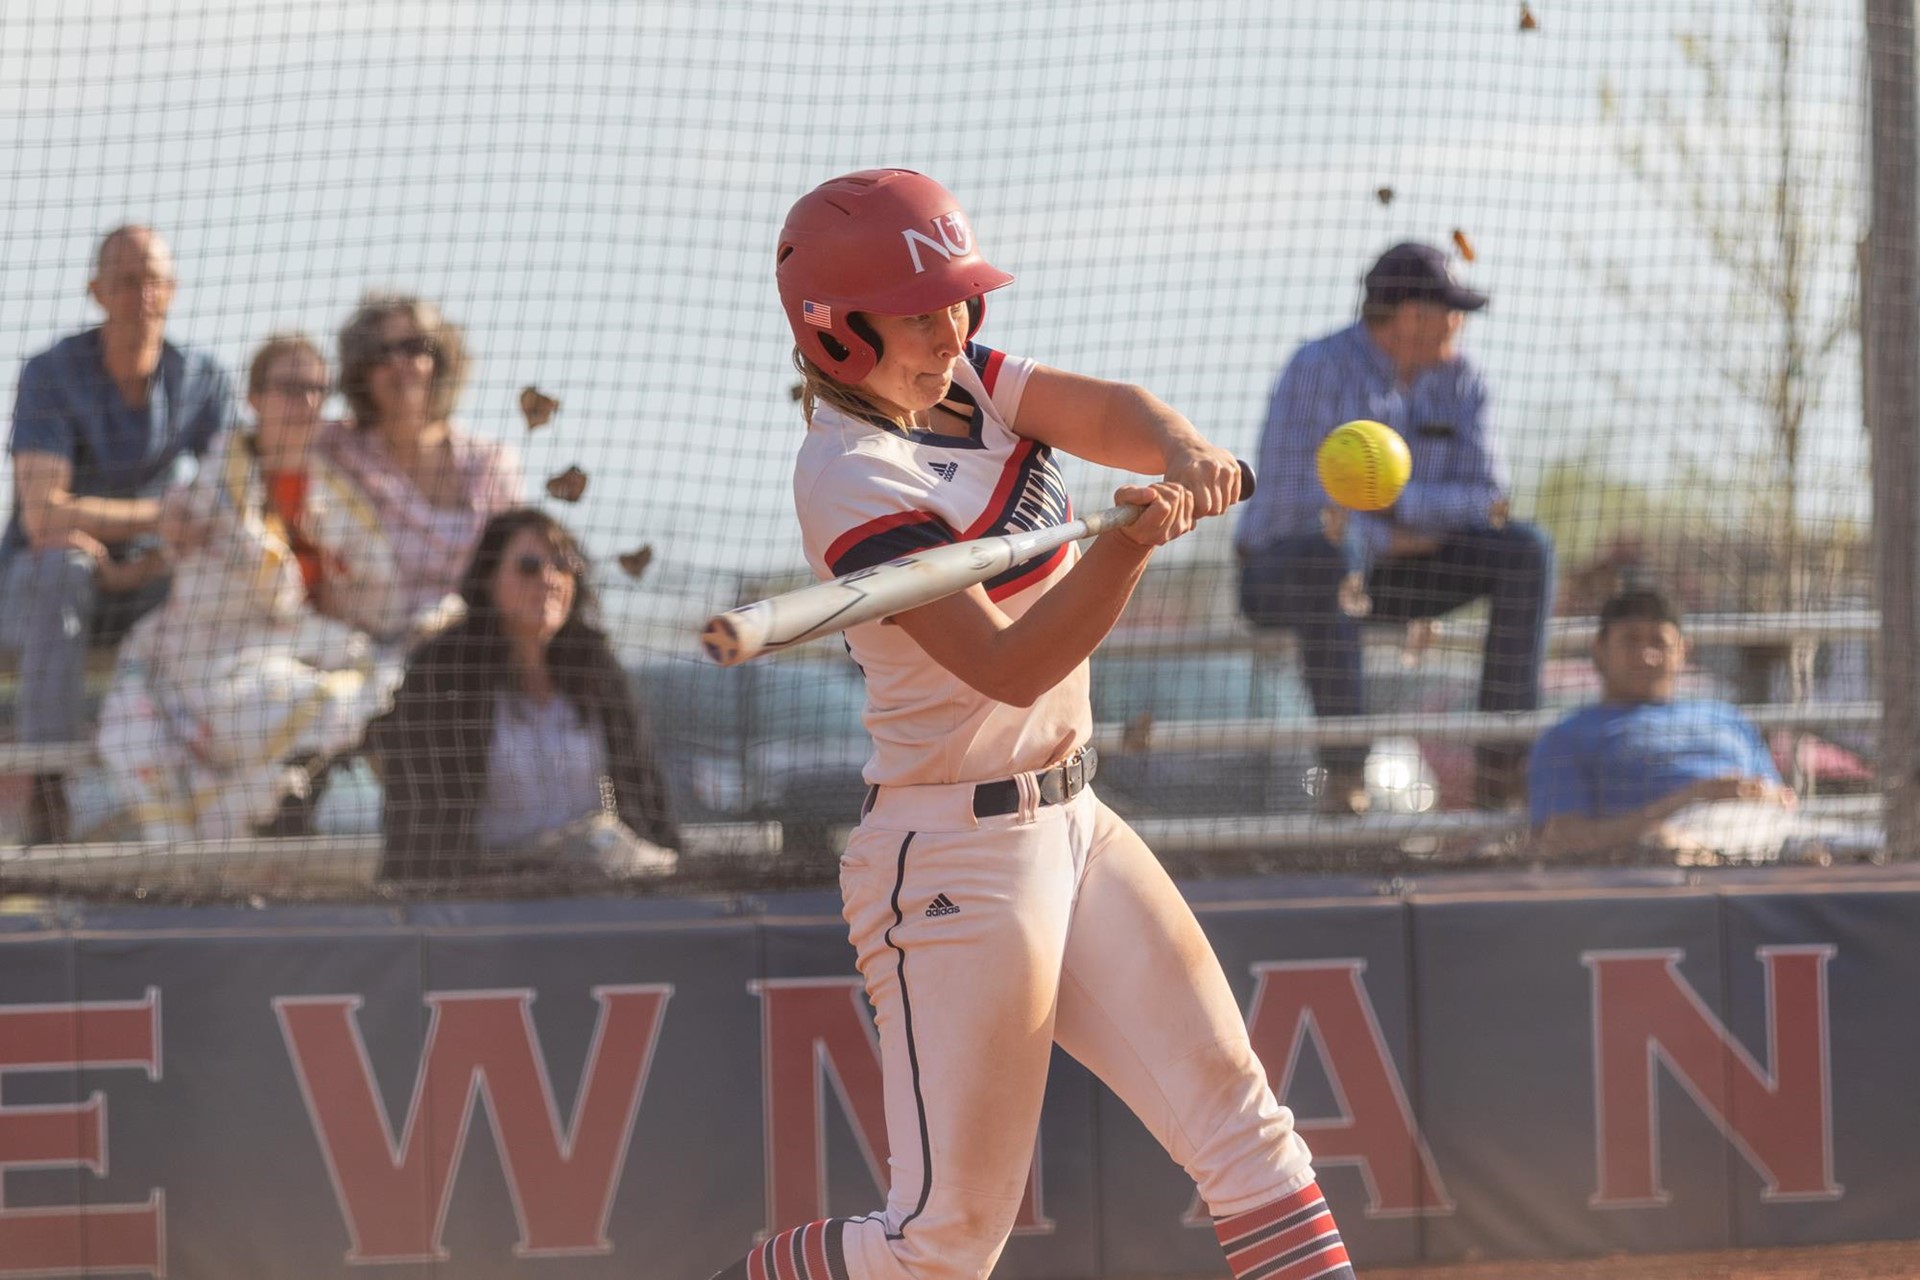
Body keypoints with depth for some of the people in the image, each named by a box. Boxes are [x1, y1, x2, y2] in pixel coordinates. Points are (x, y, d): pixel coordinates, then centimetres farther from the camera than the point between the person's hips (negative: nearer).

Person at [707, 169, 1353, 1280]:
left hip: (1070, 820, 9)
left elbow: (1111, 413, -7)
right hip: (958, 860, -9)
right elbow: (1010, 666, -26)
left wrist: (1184, 458, -29)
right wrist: (1133, 539, -40)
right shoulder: (854, 479, -19)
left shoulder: (964, 380, 7)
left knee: (1242, 1124, 2)